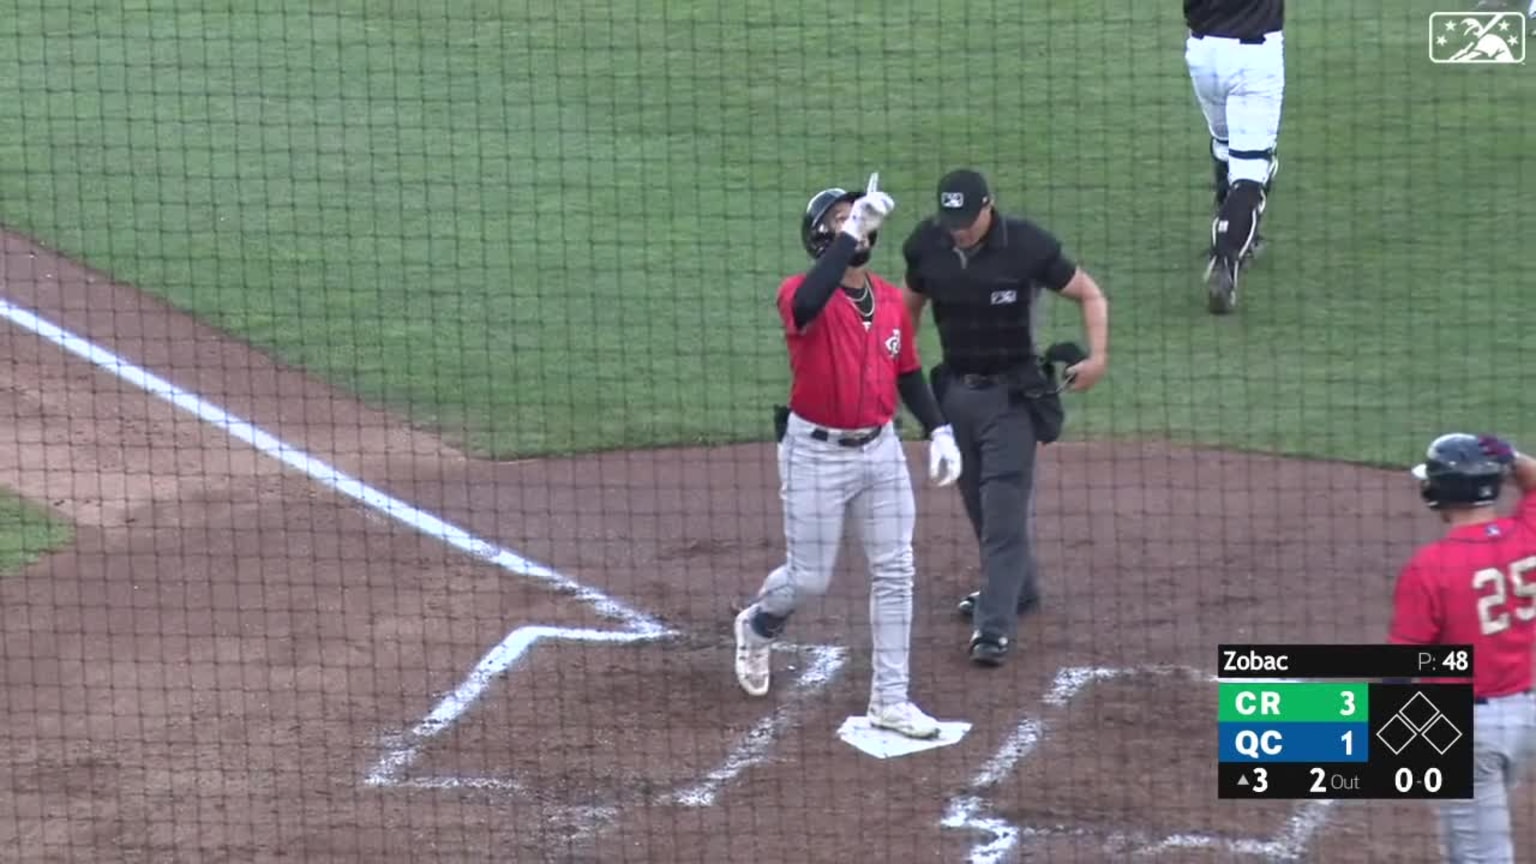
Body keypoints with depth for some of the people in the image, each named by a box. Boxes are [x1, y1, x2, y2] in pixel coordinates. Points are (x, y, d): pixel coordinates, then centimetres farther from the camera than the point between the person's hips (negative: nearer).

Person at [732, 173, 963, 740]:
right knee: (808, 578, 4)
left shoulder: (891, 299, 6)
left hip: (880, 448, 5)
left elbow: (908, 372, 14)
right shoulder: (800, 294, -14)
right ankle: (758, 627, 38)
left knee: (894, 572, 2)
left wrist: (938, 431, 2)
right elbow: (809, 303, -40)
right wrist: (851, 231, -38)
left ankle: (889, 700, 10)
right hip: (816, 453, -5)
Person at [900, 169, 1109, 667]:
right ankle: (1015, 589, 36)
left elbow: (1090, 295, -9)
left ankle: (994, 628, -11)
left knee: (1005, 508, -10)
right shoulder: (927, 247, -5)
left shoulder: (1026, 246, -17)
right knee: (977, 501, 15)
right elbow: (912, 306, 13)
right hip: (955, 390, 5)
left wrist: (1098, 356, -23)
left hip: (1012, 394, -5)